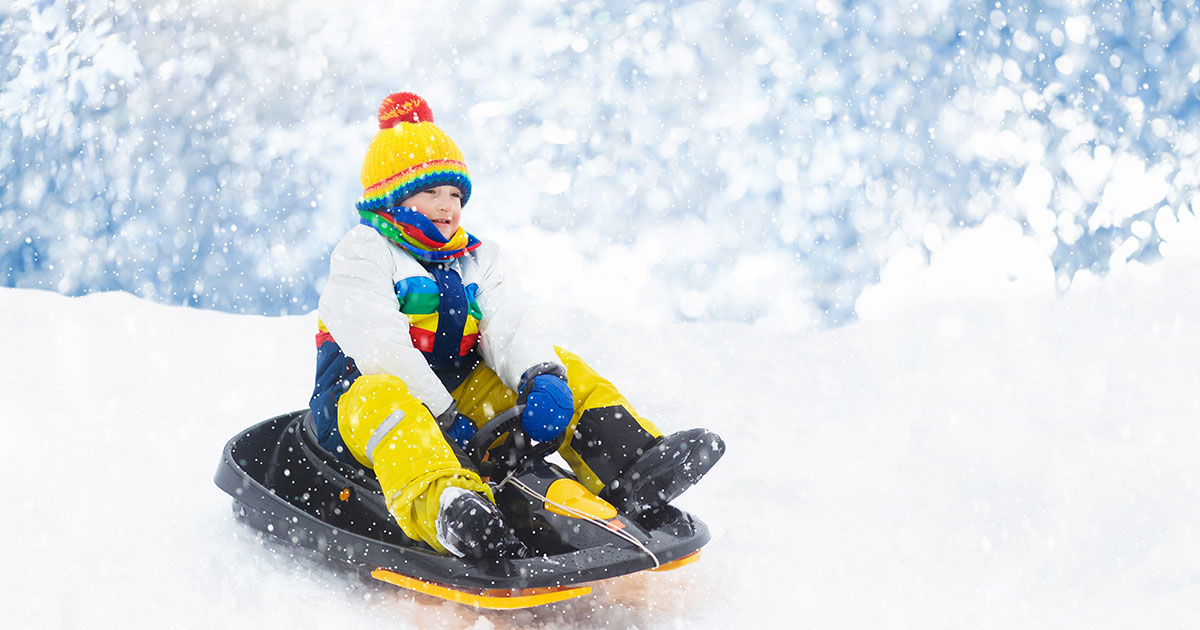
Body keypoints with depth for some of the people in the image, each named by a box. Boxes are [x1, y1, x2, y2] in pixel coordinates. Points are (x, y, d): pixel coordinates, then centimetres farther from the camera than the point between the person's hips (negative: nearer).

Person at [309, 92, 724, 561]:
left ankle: (633, 473, -26)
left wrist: (541, 377, -23)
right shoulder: (361, 255, -4)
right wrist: (444, 417, -26)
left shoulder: (478, 261, 16)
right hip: (356, 408, -6)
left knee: (563, 370, -3)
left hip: (457, 402, 7)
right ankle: (444, 508, -71)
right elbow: (383, 350, -18)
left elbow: (508, 332, -1)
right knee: (382, 398, -41)